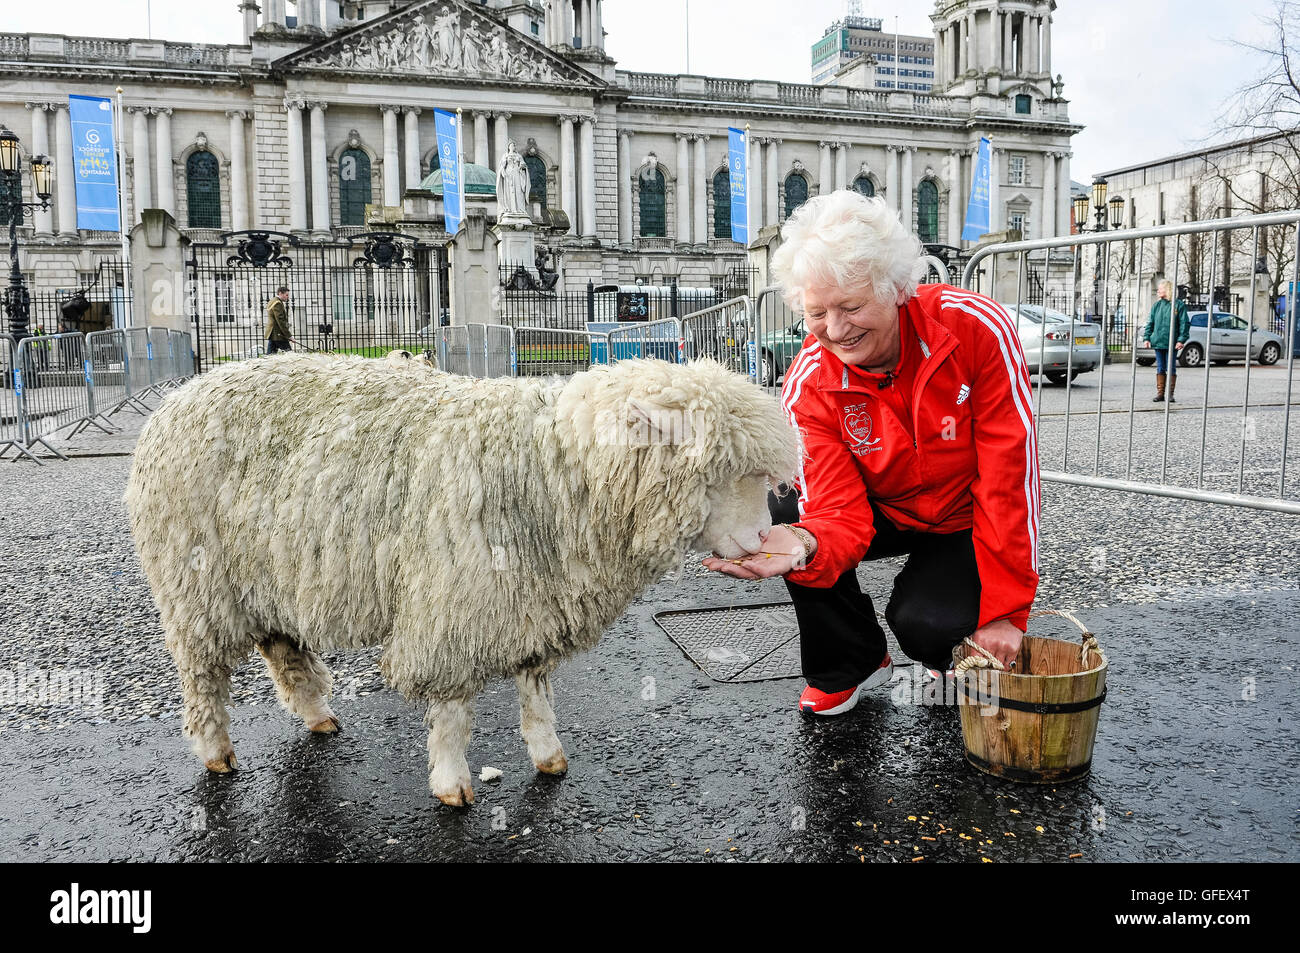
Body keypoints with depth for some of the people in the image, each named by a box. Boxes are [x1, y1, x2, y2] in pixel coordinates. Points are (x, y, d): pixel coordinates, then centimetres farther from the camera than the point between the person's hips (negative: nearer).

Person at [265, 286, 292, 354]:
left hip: (271, 333, 10)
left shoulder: (272, 301, 18)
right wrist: (289, 335, -18)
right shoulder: (277, 303, -15)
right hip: (278, 334, -10)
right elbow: (281, 321, -19)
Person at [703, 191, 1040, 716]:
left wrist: (1004, 610, -24)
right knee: (779, 510, -24)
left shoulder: (978, 328, -27)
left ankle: (957, 657, 12)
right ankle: (852, 663, 0)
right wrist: (805, 546, -50)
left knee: (925, 621, -30)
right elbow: (843, 514, -25)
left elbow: (1009, 476, -25)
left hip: (967, 519, -2)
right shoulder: (808, 386, -21)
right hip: (884, 512, 3)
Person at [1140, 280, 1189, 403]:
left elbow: (1184, 324, -5)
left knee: (1171, 369, 1)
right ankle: (1160, 393, 12)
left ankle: (1170, 394, 8)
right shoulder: (1156, 305, 10)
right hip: (1158, 342, 4)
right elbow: (1150, 323, 13)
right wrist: (1146, 338, 3)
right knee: (1160, 369, 7)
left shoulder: (1179, 304, -3)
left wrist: (1181, 340, -13)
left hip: (1172, 344, -4)